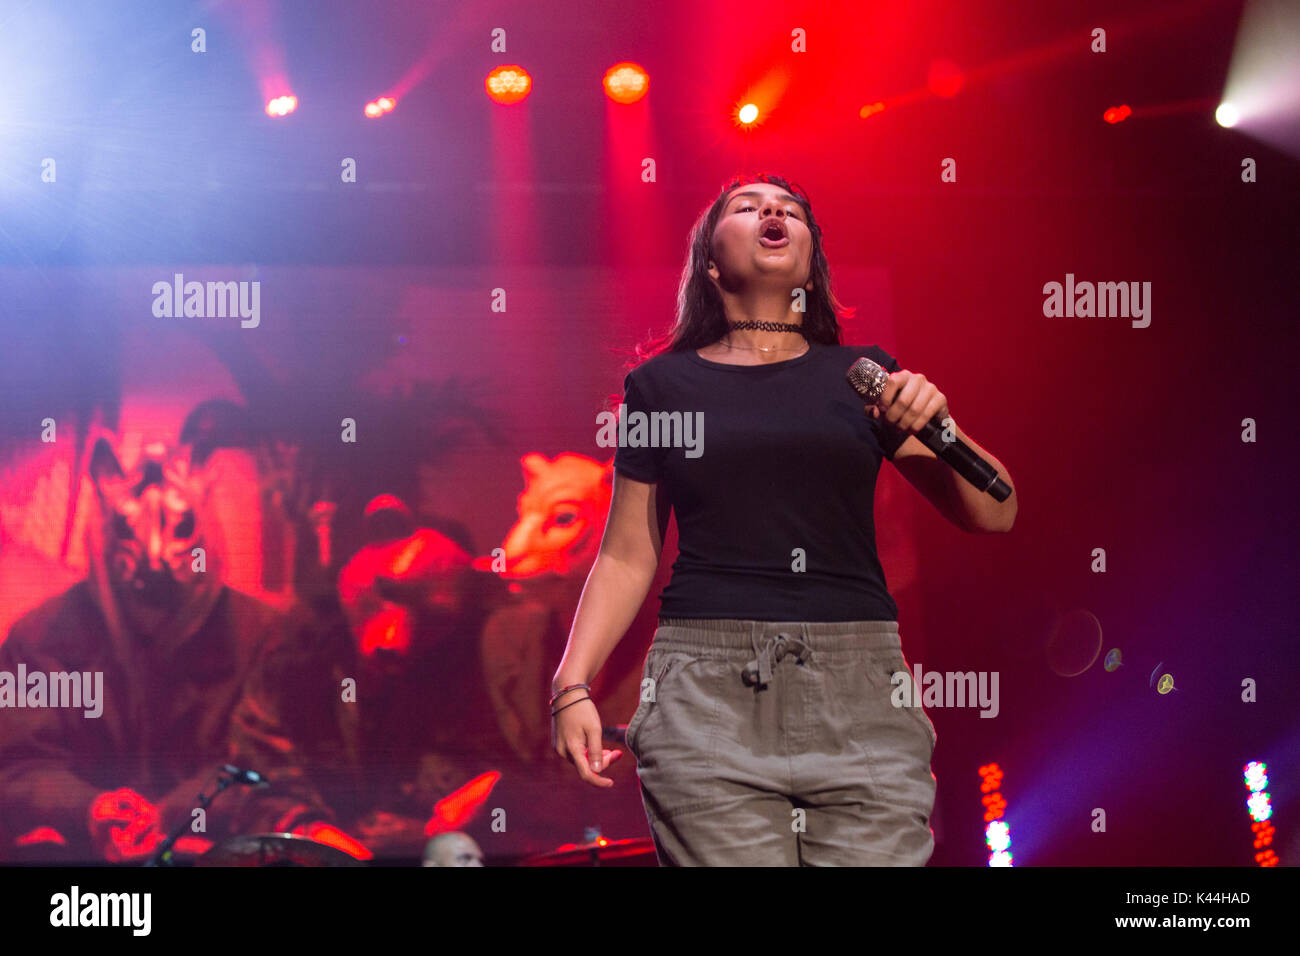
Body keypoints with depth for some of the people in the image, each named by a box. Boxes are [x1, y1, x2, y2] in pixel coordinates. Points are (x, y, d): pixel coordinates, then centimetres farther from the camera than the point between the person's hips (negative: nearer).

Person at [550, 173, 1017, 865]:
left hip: (857, 688, 1)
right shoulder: (663, 383, 12)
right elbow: (627, 557, 12)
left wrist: (936, 423, -8)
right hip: (708, 692, -1)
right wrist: (573, 684, 0)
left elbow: (994, 514, 11)